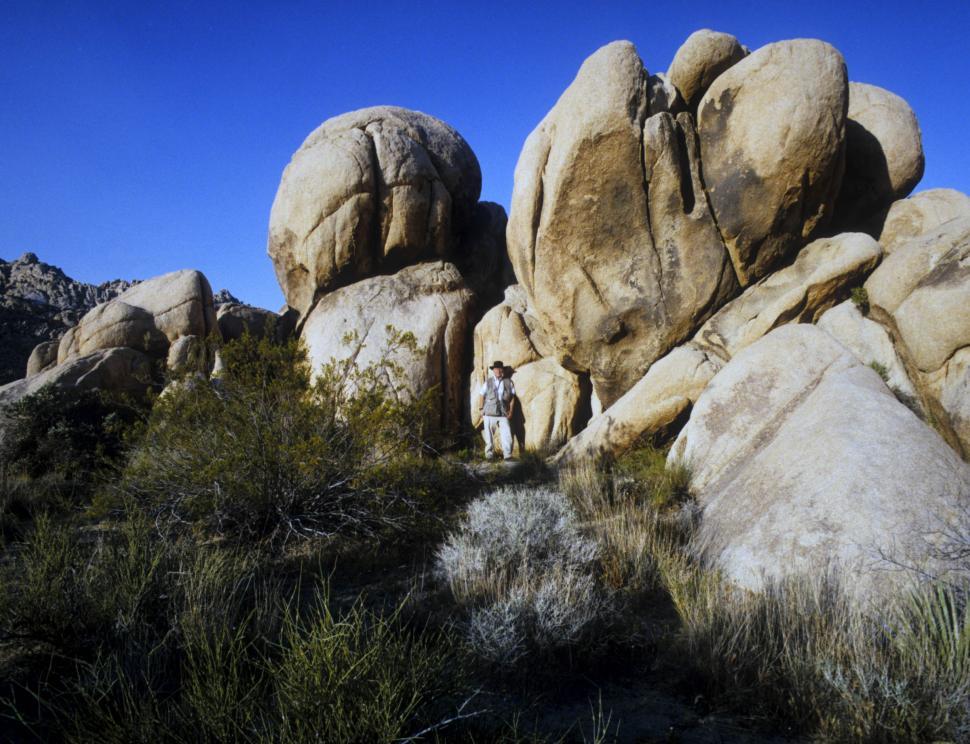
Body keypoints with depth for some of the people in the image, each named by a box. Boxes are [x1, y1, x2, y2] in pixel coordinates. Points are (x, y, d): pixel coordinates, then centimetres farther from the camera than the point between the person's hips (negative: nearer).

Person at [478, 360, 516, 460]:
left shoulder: (508, 382, 7)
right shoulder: (487, 382, 5)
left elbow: (512, 397, 9)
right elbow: (481, 396, 8)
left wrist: (511, 411, 3)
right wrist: (481, 409, 3)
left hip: (503, 414, 0)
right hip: (489, 414, 0)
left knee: (506, 435, -7)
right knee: (489, 435, 5)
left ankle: (507, 455, -1)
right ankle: (489, 454, 15)